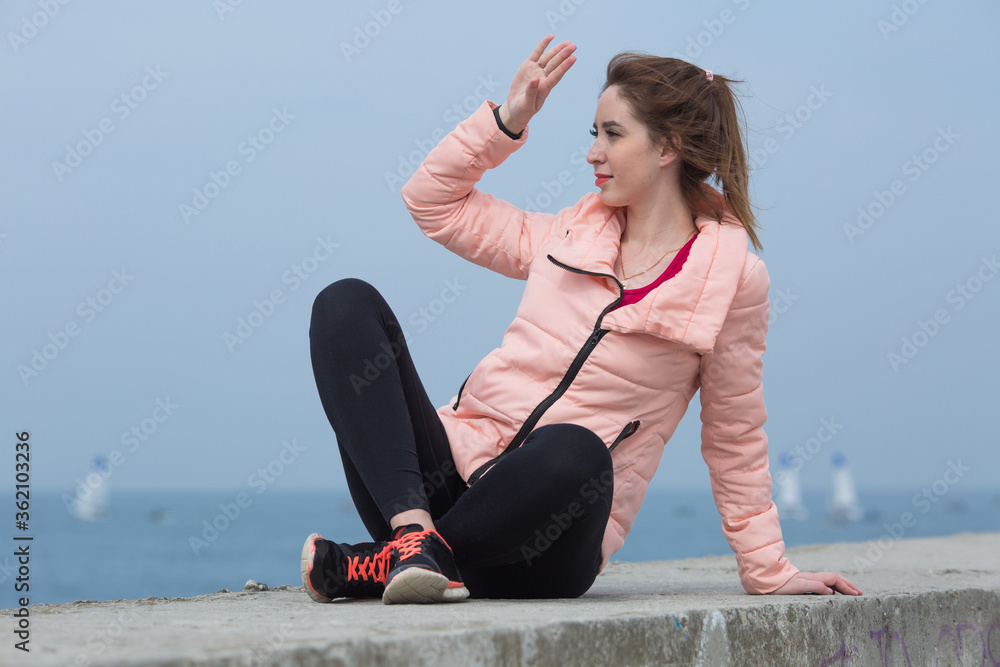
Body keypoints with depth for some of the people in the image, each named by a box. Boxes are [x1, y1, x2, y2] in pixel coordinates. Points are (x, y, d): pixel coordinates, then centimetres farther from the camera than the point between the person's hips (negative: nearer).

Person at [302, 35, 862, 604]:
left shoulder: (731, 278, 2)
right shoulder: (573, 233, 14)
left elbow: (736, 438, 9)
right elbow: (432, 201, 22)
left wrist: (769, 571, 9)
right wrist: (507, 120, 12)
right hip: (455, 466, 5)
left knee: (576, 450, -41)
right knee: (348, 303, -14)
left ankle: (368, 565, -25)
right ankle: (413, 528, -30)